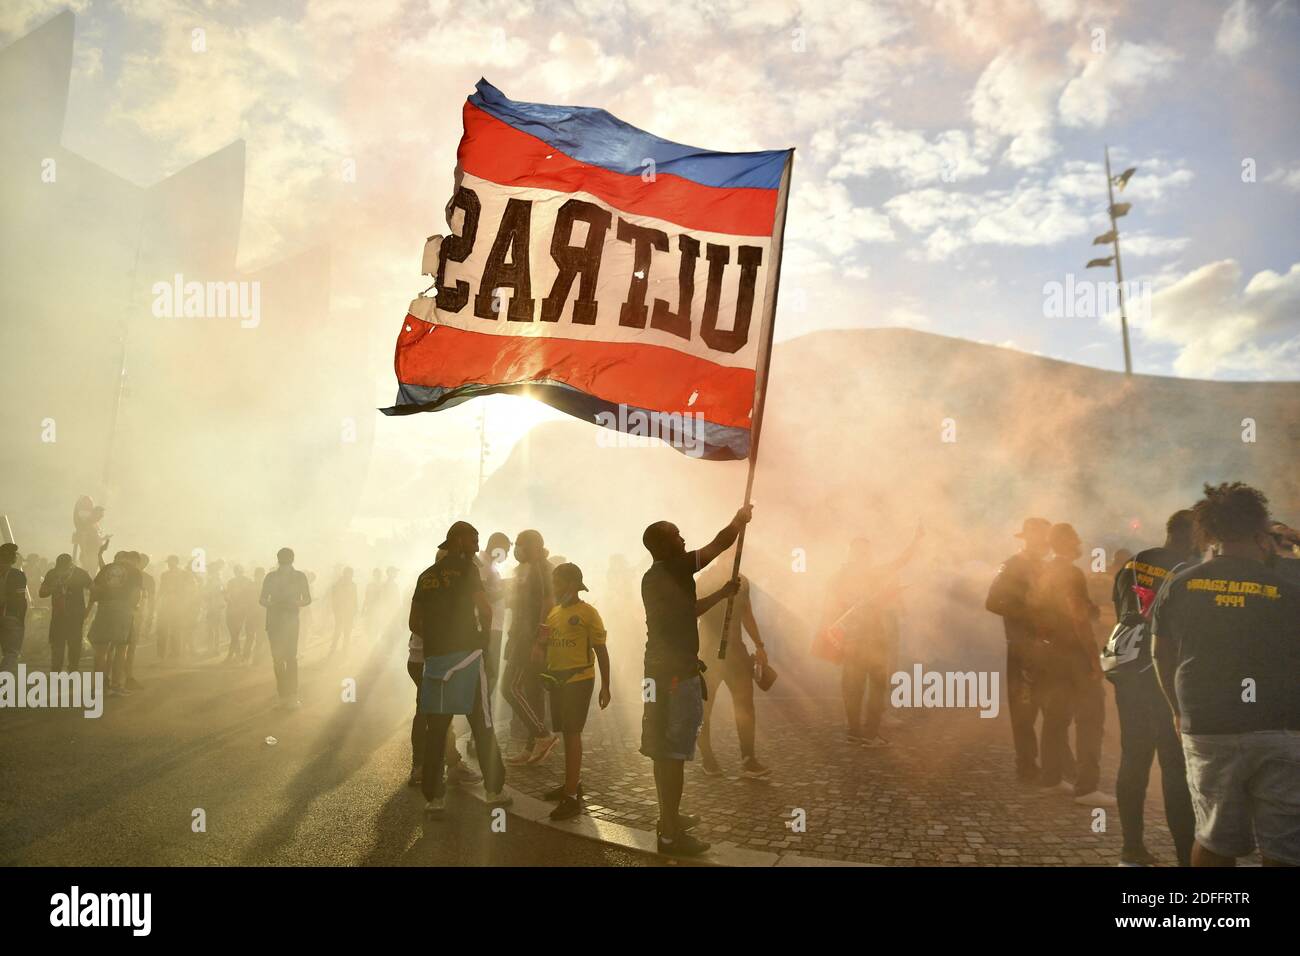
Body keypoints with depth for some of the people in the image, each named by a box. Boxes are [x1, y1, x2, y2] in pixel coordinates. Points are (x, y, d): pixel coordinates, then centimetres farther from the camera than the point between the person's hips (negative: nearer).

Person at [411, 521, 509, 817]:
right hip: (465, 655, -5)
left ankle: (433, 797, 8)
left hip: (433, 657, 5)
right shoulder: (466, 568, -4)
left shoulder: (427, 575, 14)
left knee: (435, 729, 7)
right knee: (482, 726, 4)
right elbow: (485, 608, -14)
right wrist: (484, 634, 4)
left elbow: (414, 623, 16)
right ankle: (495, 790, 11)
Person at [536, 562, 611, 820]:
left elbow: (601, 652, -6)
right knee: (567, 732, 15)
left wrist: (605, 687, -8)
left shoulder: (587, 613, -9)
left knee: (572, 732, -9)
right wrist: (539, 650, -2)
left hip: (579, 680, -7)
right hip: (557, 680, 7)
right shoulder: (554, 612, 11)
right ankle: (572, 782, 29)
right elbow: (546, 643, 22)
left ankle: (572, 797, -8)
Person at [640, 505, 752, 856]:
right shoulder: (677, 569, -13)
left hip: (658, 671, 9)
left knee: (664, 751, 17)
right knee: (673, 754, -5)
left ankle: (668, 817, 29)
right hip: (678, 673, -9)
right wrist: (740, 518, 12)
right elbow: (722, 542, -6)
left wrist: (722, 593, 31)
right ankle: (671, 835, 0)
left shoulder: (653, 577, 13)